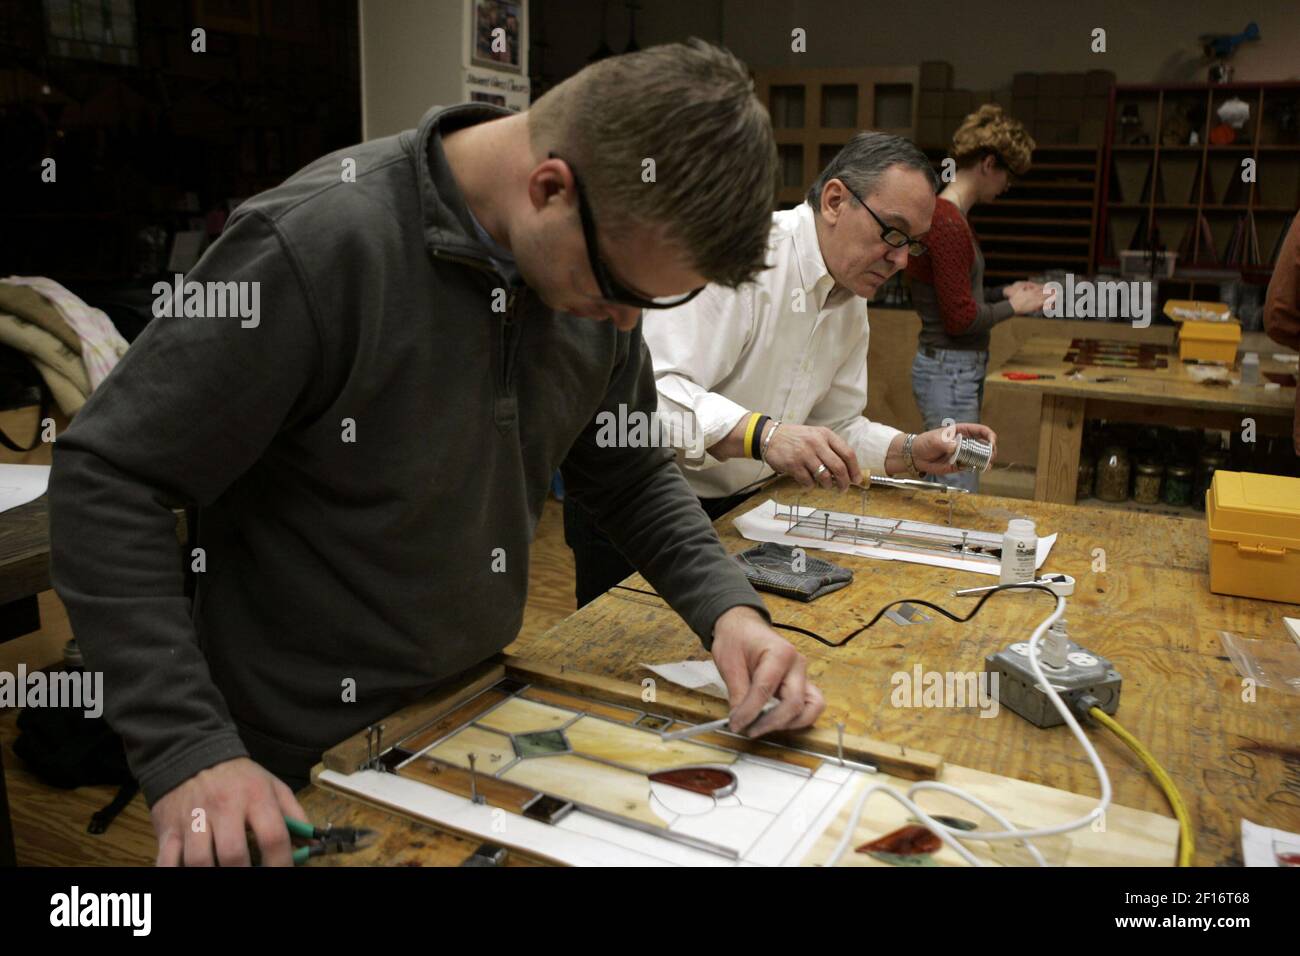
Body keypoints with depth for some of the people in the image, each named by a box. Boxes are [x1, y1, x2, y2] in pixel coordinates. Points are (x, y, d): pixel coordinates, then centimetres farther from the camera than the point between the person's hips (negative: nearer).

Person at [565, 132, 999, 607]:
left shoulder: (851, 304, 7)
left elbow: (835, 426, 12)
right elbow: (652, 390, -32)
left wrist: (913, 452, -3)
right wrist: (761, 433, -44)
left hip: (735, 509, 7)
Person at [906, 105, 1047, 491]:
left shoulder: (945, 215, 11)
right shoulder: (949, 225, -20)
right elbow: (961, 319, -19)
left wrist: (1003, 292, 11)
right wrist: (1014, 307, -5)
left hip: (957, 370, 10)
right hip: (949, 371, -10)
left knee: (939, 485, 18)